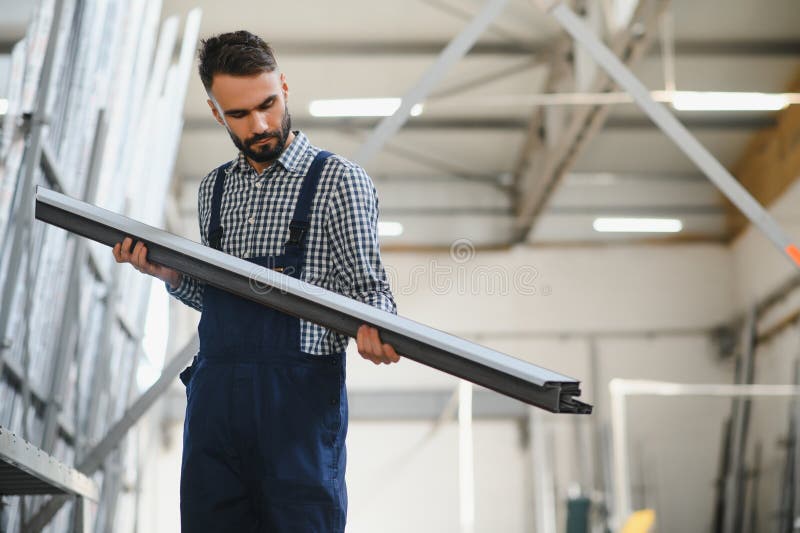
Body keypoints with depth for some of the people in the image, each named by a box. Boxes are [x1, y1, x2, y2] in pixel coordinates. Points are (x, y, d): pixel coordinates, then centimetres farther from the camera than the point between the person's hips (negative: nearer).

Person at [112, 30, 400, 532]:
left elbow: (367, 286, -3)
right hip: (214, 392, 5)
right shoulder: (214, 188, 17)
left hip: (300, 394, -5)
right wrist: (170, 273, 4)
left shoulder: (339, 180, -1)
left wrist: (370, 327, -24)